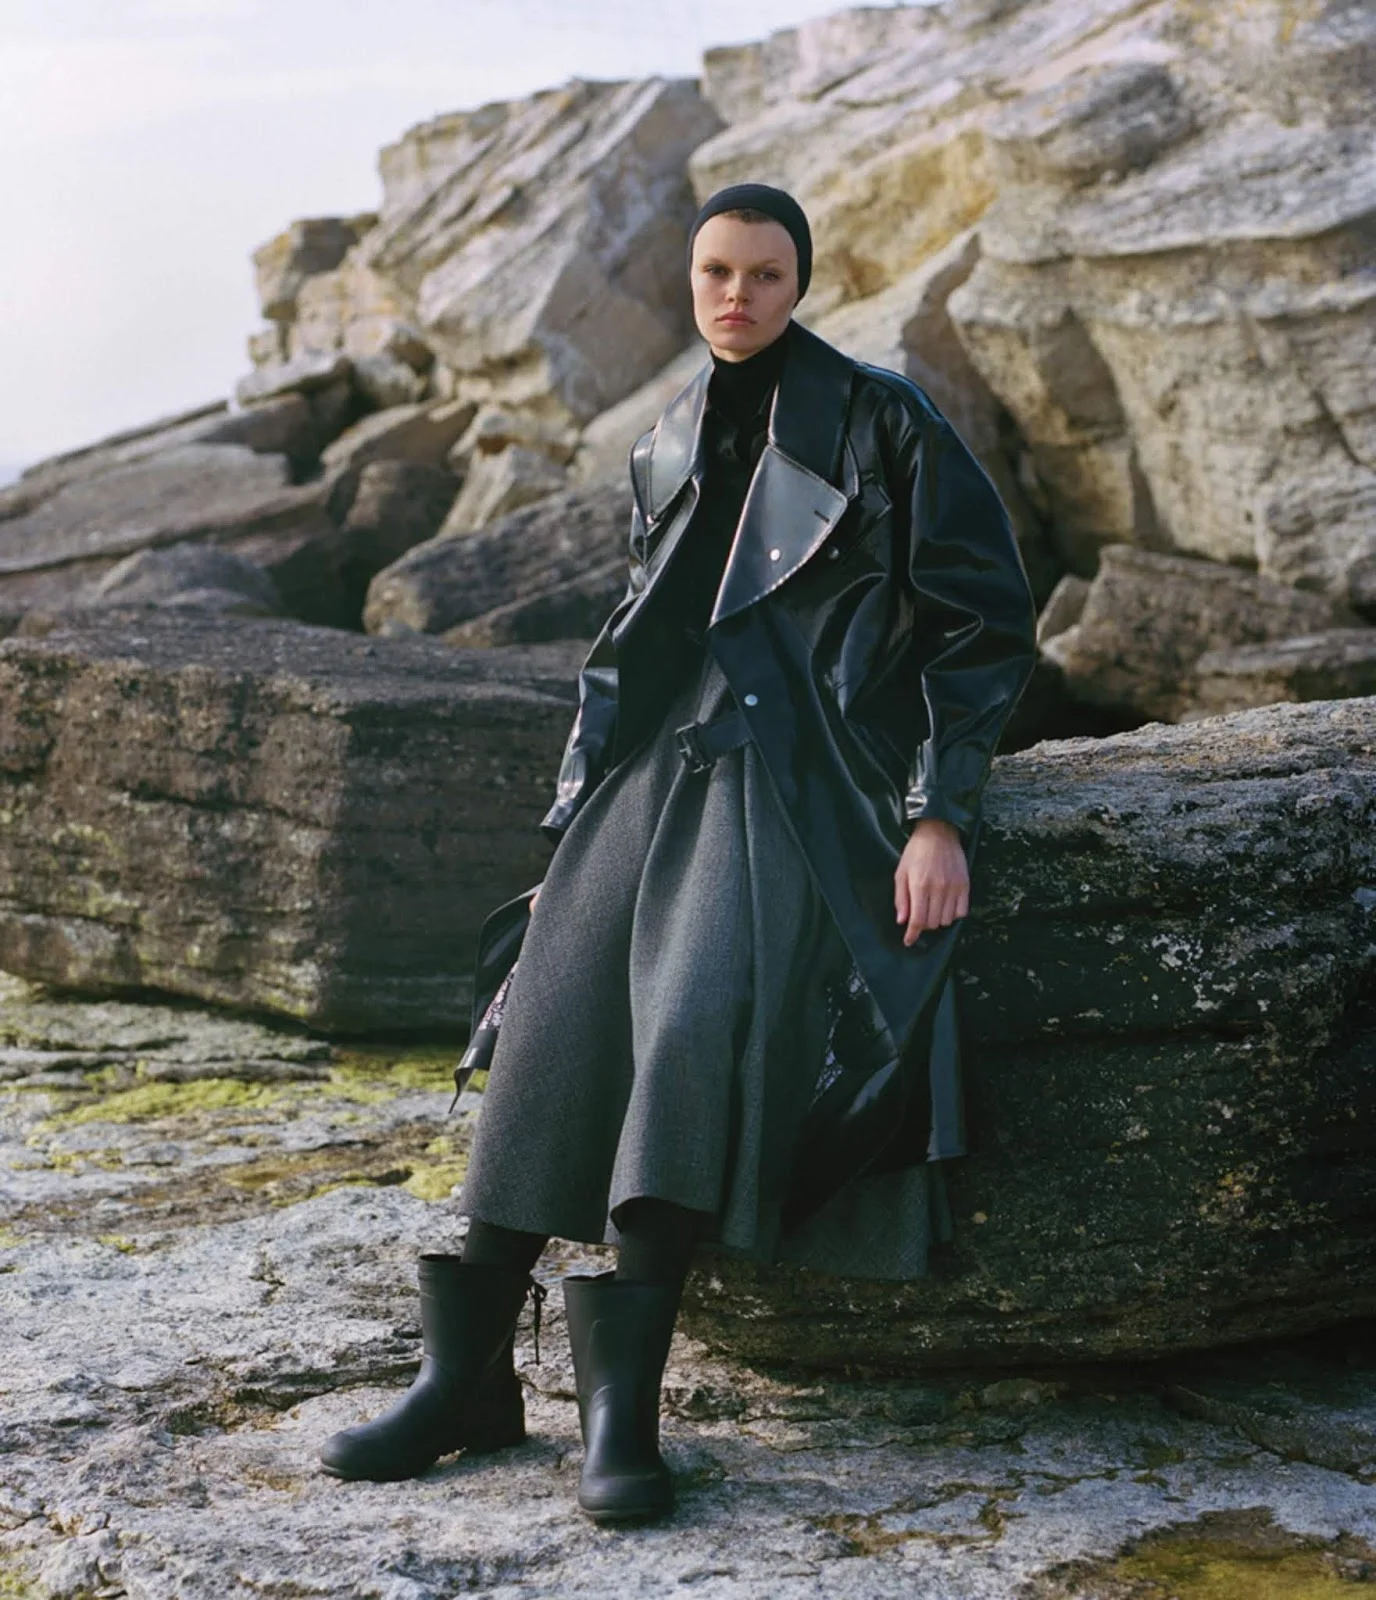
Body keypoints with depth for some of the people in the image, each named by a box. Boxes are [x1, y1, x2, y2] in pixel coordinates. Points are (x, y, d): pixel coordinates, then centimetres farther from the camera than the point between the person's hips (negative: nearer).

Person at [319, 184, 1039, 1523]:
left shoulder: (883, 421, 2)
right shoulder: (667, 450, 18)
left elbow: (986, 617, -1)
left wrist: (940, 814, -12)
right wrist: (575, 830, 15)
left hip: (809, 784, -5)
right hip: (661, 773, 5)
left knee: (705, 1022, -30)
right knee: (553, 1023, -16)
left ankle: (621, 1400, -29)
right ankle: (467, 1374, -10)